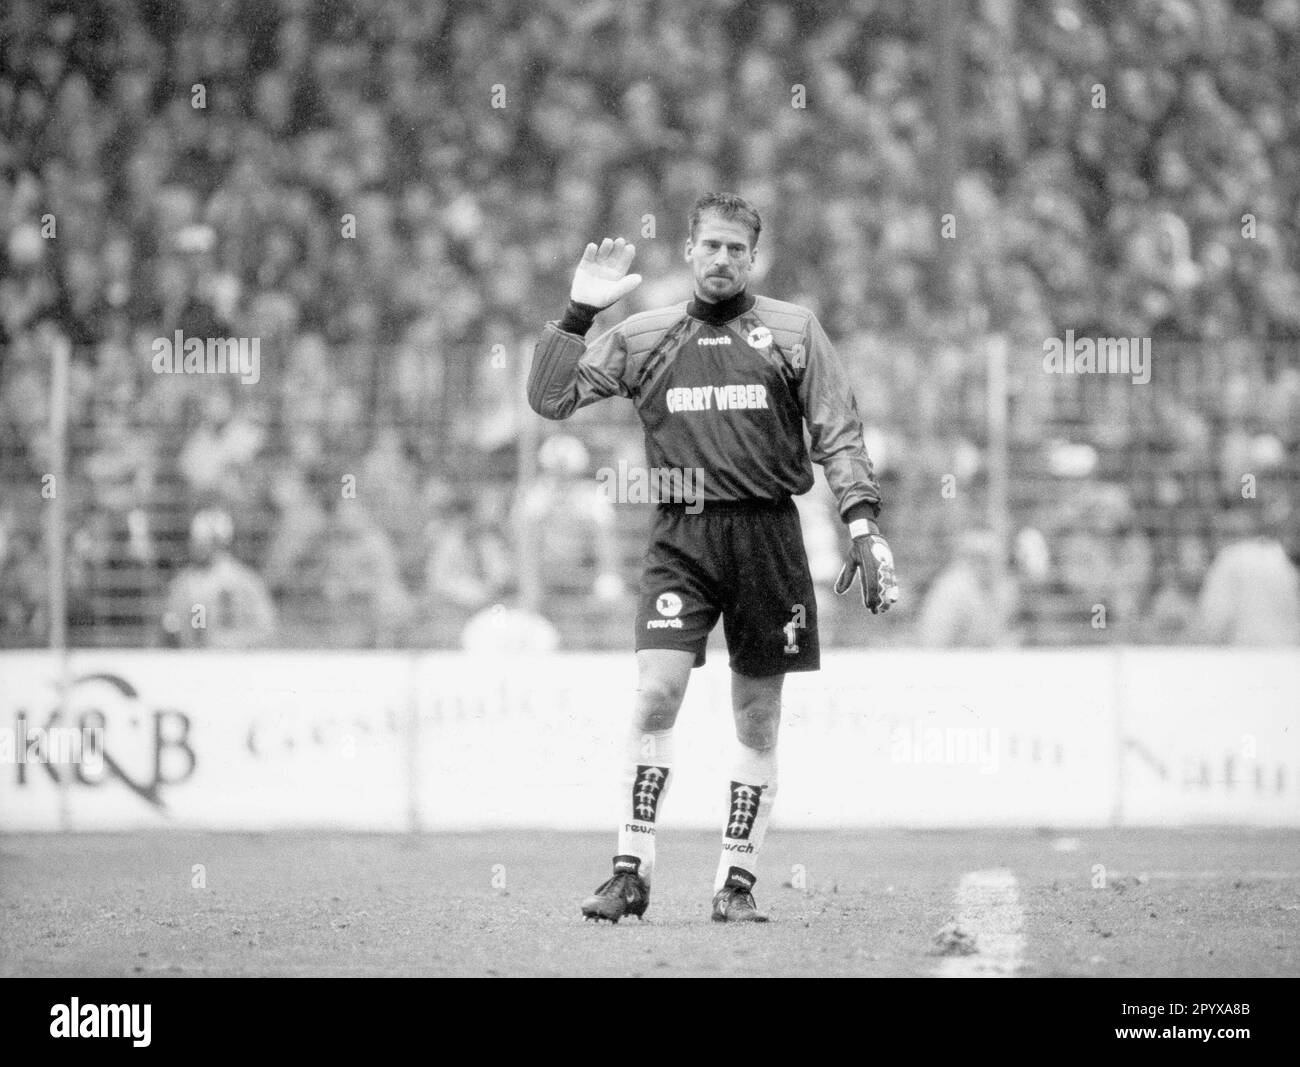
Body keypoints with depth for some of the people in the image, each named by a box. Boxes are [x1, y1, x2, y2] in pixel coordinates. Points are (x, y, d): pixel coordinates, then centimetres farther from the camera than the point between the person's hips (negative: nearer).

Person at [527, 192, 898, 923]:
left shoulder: (793, 331, 6)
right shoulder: (645, 337, 10)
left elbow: (839, 434, 4)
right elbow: (551, 398, 8)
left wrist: (864, 525, -6)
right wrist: (579, 313, -1)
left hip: (767, 534, 0)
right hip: (682, 535, 0)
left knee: (758, 719, 4)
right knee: (657, 693, -14)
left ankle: (738, 882, 12)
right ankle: (632, 874, -10)